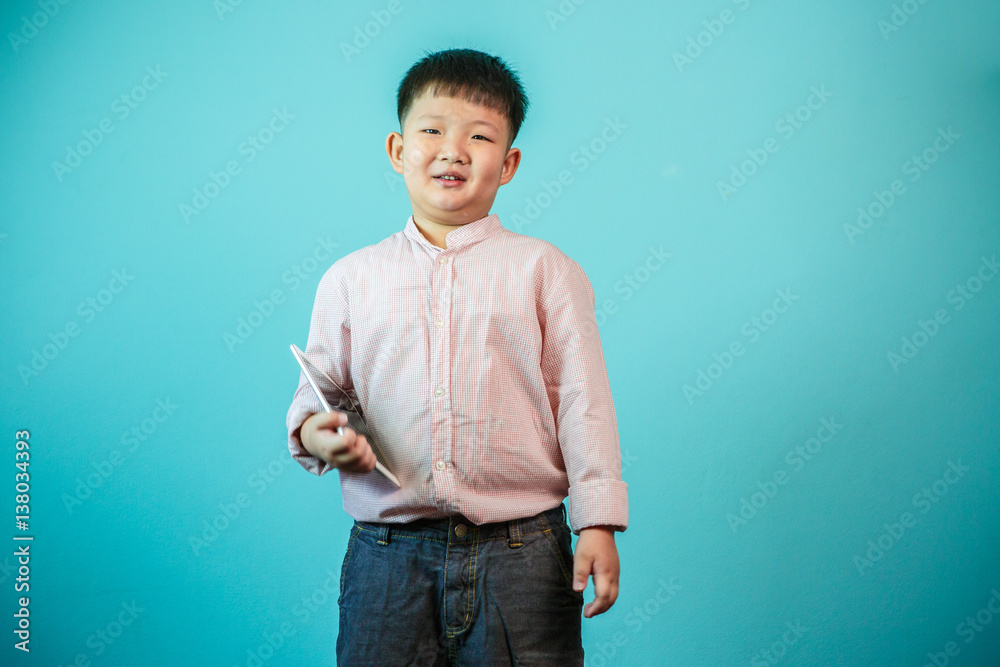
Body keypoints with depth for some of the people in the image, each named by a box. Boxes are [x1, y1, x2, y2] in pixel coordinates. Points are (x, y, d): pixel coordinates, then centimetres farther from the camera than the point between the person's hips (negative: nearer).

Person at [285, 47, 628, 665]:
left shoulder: (544, 269, 5)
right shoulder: (350, 278, 10)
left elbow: (581, 401, 2)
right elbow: (317, 388, 13)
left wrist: (598, 525, -5)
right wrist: (314, 433, -10)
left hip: (520, 551, -1)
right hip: (387, 553, 2)